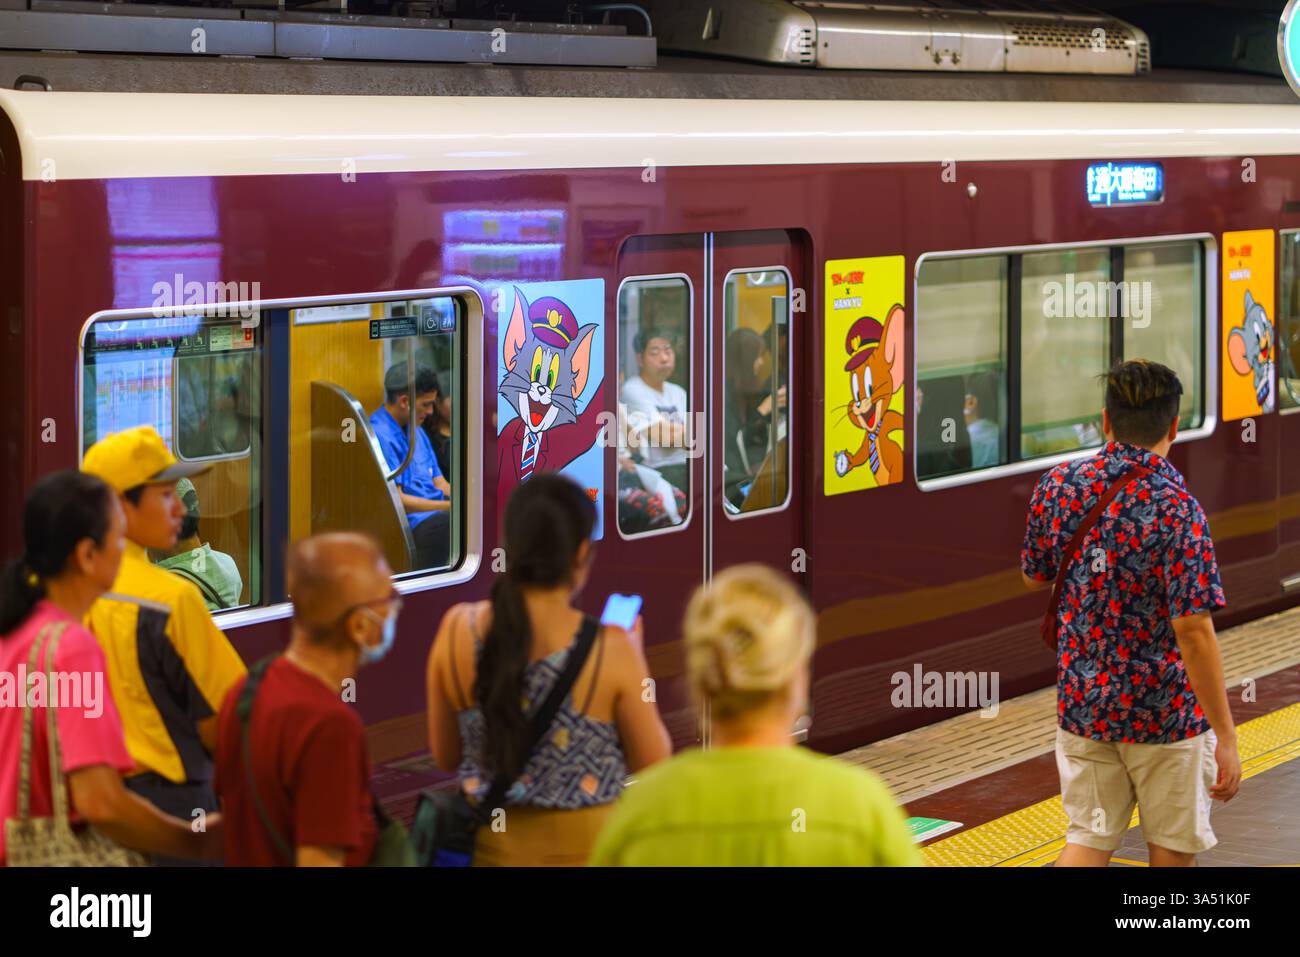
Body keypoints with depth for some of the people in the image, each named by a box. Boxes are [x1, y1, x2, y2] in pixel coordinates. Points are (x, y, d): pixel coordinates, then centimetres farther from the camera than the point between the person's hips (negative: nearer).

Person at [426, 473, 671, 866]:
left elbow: (446, 756, 3)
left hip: (492, 847, 3)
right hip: (584, 847, -3)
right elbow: (653, 766, -5)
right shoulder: (610, 648, -19)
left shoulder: (457, 630, -10)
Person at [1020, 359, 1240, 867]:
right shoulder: (1176, 509, -19)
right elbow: (1193, 632, -22)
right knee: (1171, 844, 14)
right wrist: (1226, 737, -17)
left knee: (1089, 839, 10)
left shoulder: (1058, 486, -3)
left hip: (1081, 703, 4)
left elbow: (1033, 576, 13)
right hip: (1166, 711, -4)